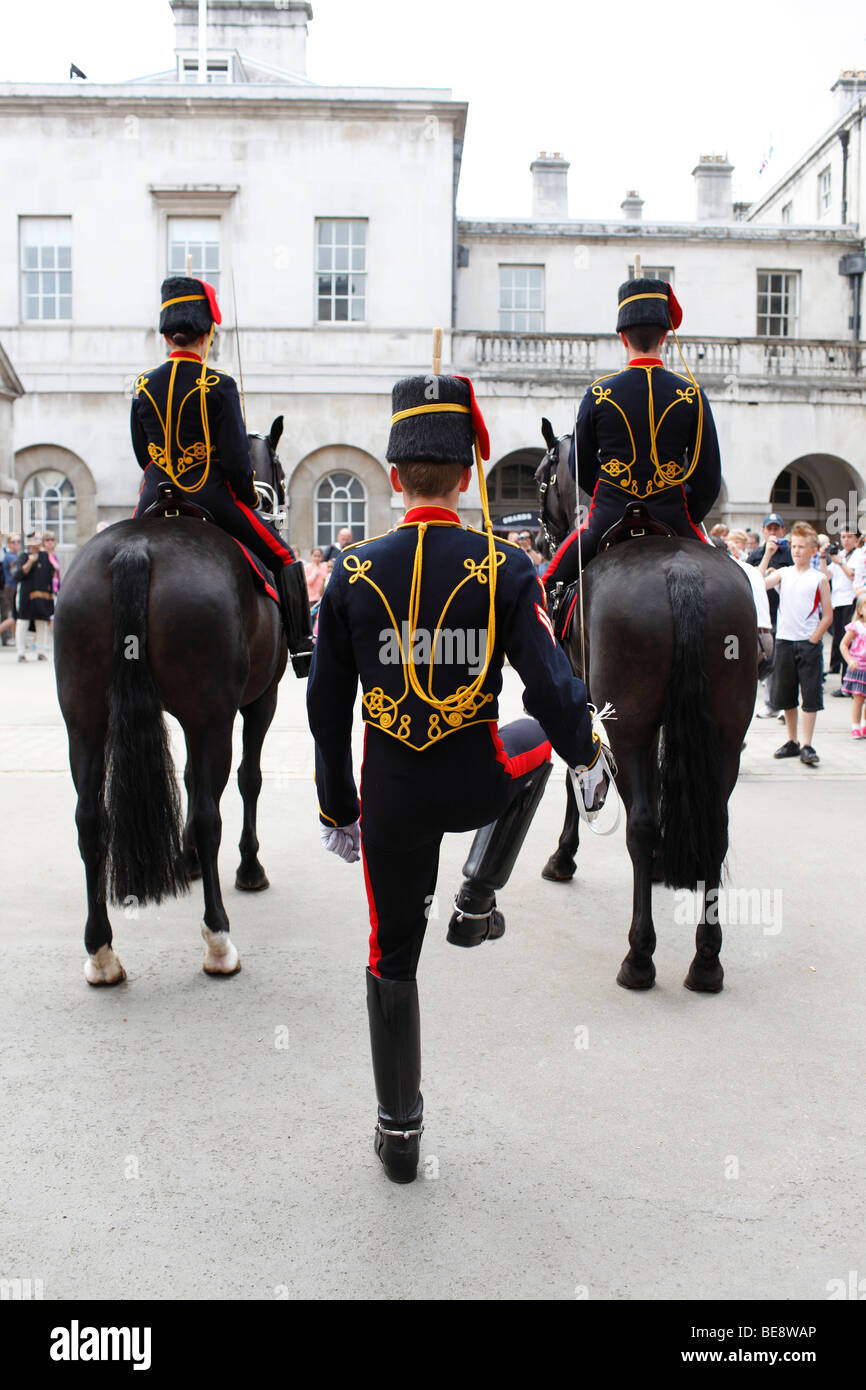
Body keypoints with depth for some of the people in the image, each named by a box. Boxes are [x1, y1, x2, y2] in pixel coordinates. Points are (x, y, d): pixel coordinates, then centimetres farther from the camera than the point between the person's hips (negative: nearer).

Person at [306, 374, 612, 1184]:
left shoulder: (353, 574, -5)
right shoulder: (504, 567, -11)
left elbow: (327, 707, 0)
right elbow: (552, 687, -14)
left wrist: (338, 809, 12)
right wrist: (584, 758, 7)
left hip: (392, 799, 2)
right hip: (476, 787, -1)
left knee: (393, 960, 18)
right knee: (539, 740, 33)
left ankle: (399, 1132, 30)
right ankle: (477, 903, 27)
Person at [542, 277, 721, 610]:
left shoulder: (598, 393, -2)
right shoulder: (691, 394, -2)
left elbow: (580, 467, 7)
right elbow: (709, 476, 0)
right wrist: (687, 520, 14)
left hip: (608, 520, 0)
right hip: (671, 519, 1)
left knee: (550, 583, 18)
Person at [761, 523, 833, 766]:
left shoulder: (820, 579, 0)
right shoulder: (782, 574, 6)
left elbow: (828, 616, 0)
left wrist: (813, 640, -8)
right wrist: (768, 554, -10)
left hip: (809, 643, -3)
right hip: (784, 641, 3)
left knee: (810, 695, -3)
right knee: (786, 695, 10)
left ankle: (807, 746, 2)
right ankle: (792, 742, 22)